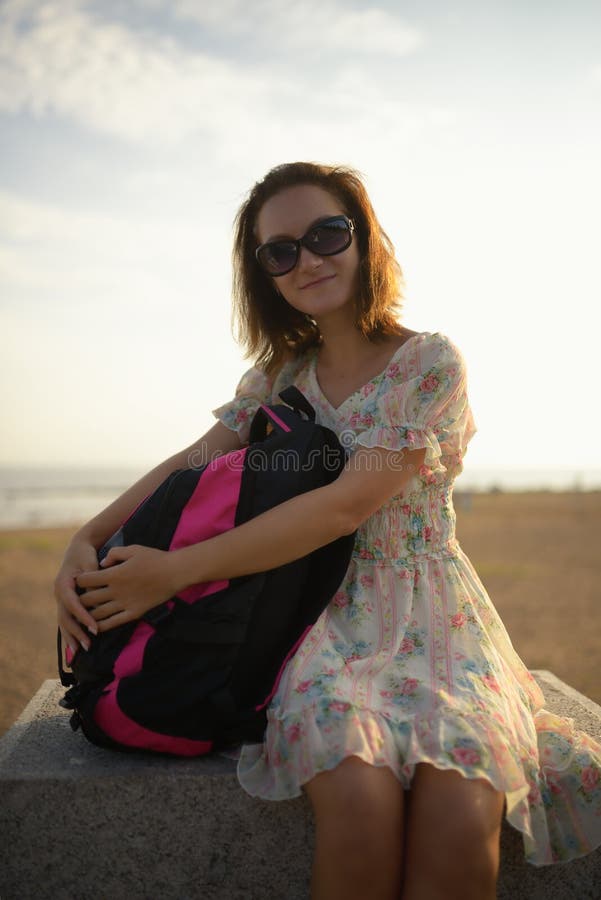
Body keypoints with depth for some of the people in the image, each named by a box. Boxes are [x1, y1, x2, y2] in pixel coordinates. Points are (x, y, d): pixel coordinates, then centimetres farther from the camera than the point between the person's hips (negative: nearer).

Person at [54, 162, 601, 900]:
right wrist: (87, 540, -14)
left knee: (457, 823, -28)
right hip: (327, 616, 2)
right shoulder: (279, 374, 11)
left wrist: (178, 569, -20)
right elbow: (194, 460, 4)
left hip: (429, 617, -2)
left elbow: (348, 504, -17)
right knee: (361, 798, -27)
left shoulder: (430, 362, -7)